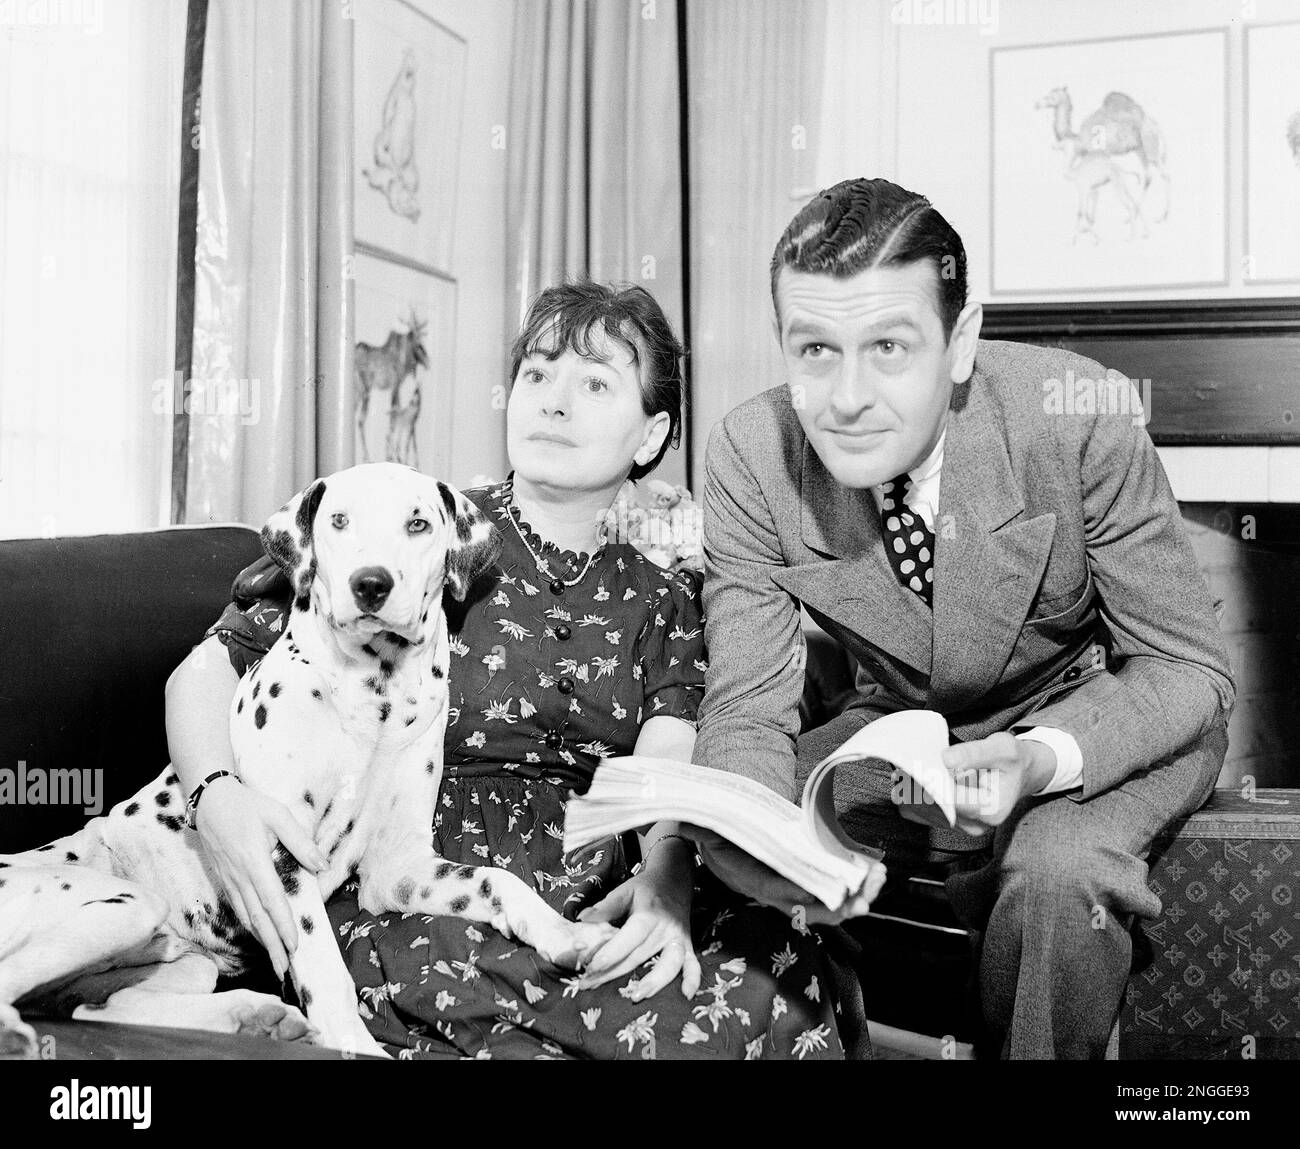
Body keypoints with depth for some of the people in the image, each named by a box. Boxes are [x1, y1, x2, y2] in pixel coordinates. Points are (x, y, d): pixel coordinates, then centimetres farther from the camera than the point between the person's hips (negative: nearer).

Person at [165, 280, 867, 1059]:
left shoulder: (663, 601, 14)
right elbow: (208, 670, 3)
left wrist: (664, 885, -25)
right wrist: (220, 797, -19)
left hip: (598, 912, 4)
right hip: (417, 911, -3)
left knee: (781, 957, -28)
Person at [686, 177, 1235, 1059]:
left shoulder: (1079, 417, -28)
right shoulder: (753, 455, -20)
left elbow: (1189, 669, -19)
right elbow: (748, 708, -16)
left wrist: (1045, 759, -40)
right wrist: (719, 838, -39)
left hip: (1102, 717, -3)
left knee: (1053, 878, -33)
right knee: (716, 853, -16)